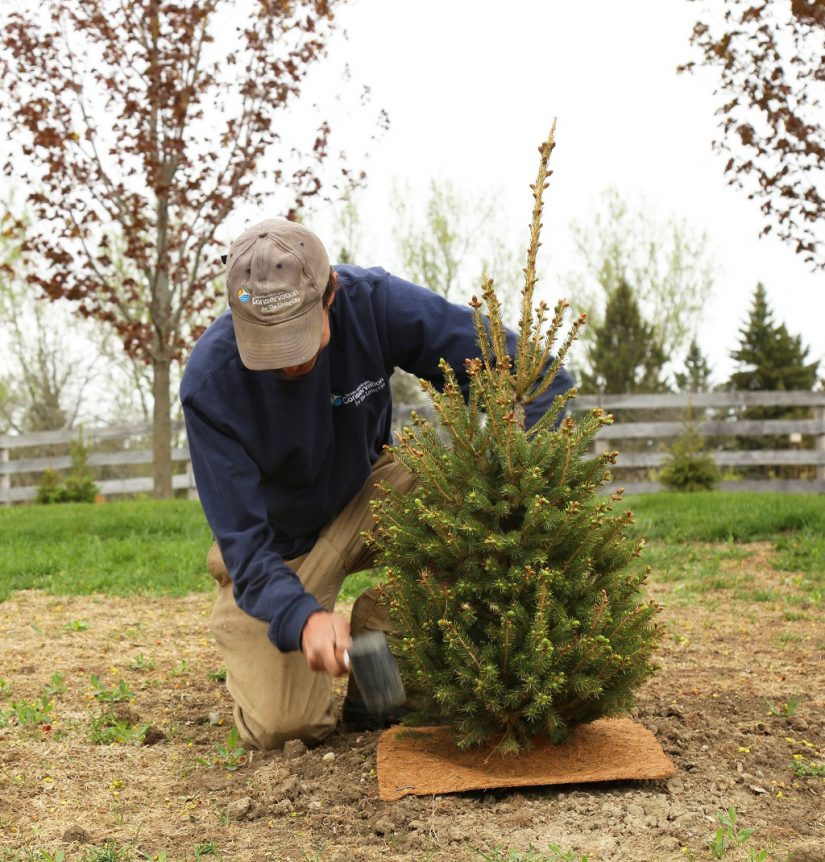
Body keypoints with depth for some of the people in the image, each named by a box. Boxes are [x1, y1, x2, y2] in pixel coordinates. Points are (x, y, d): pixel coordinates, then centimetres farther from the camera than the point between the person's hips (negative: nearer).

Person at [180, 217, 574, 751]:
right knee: (281, 727, -19)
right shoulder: (210, 382, -28)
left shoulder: (375, 303, -25)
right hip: (277, 545, -2)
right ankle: (255, 654, 20)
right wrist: (302, 618, -46)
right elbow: (242, 538, -26)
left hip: (365, 496, 3)